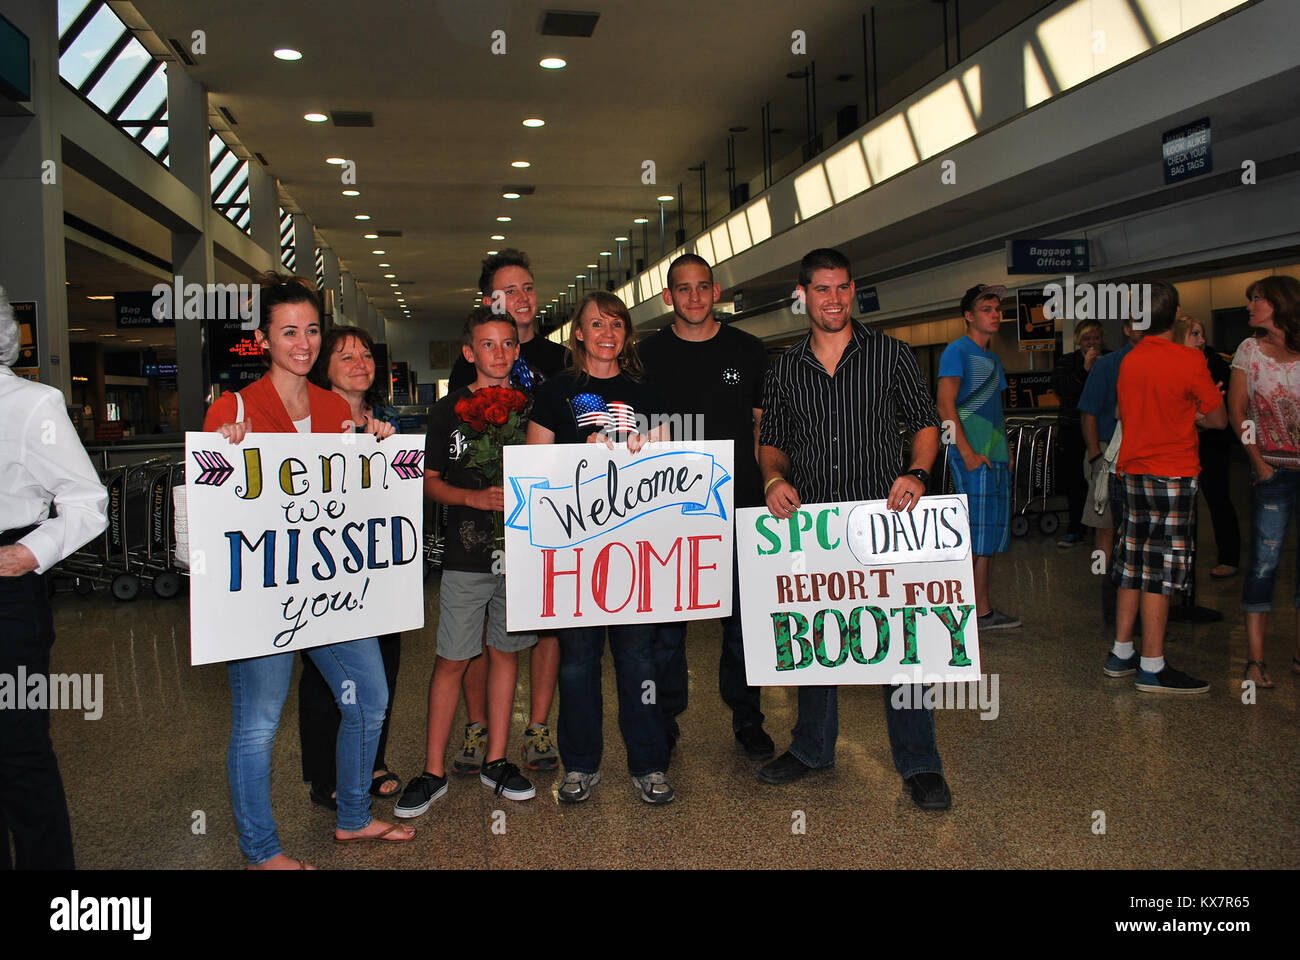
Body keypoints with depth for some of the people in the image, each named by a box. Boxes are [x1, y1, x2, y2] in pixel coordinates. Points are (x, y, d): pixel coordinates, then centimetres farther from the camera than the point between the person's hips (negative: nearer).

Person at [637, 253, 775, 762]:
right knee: (666, 619, 5)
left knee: (743, 618, 9)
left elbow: (765, 427, 11)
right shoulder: (649, 354, 4)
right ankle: (664, 721, 21)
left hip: (738, 509, 1)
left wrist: (767, 487, 3)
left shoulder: (748, 351, 6)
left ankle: (747, 719, 24)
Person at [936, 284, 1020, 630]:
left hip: (996, 458, 9)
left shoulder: (993, 359, 21)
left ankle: (983, 609, 16)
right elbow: (945, 405, -14)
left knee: (991, 537, 9)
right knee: (972, 537, -9)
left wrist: (1007, 452, 14)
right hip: (972, 457, -9)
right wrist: (967, 453, -18)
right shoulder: (957, 351, -5)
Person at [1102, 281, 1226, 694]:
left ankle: (1121, 655, 19)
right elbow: (1219, 420, -3)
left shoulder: (1129, 361, 6)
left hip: (1132, 473, 6)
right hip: (1173, 476, -6)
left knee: (1133, 565, 12)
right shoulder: (1189, 360, -11)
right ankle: (1152, 668, 0)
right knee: (1161, 570, -4)